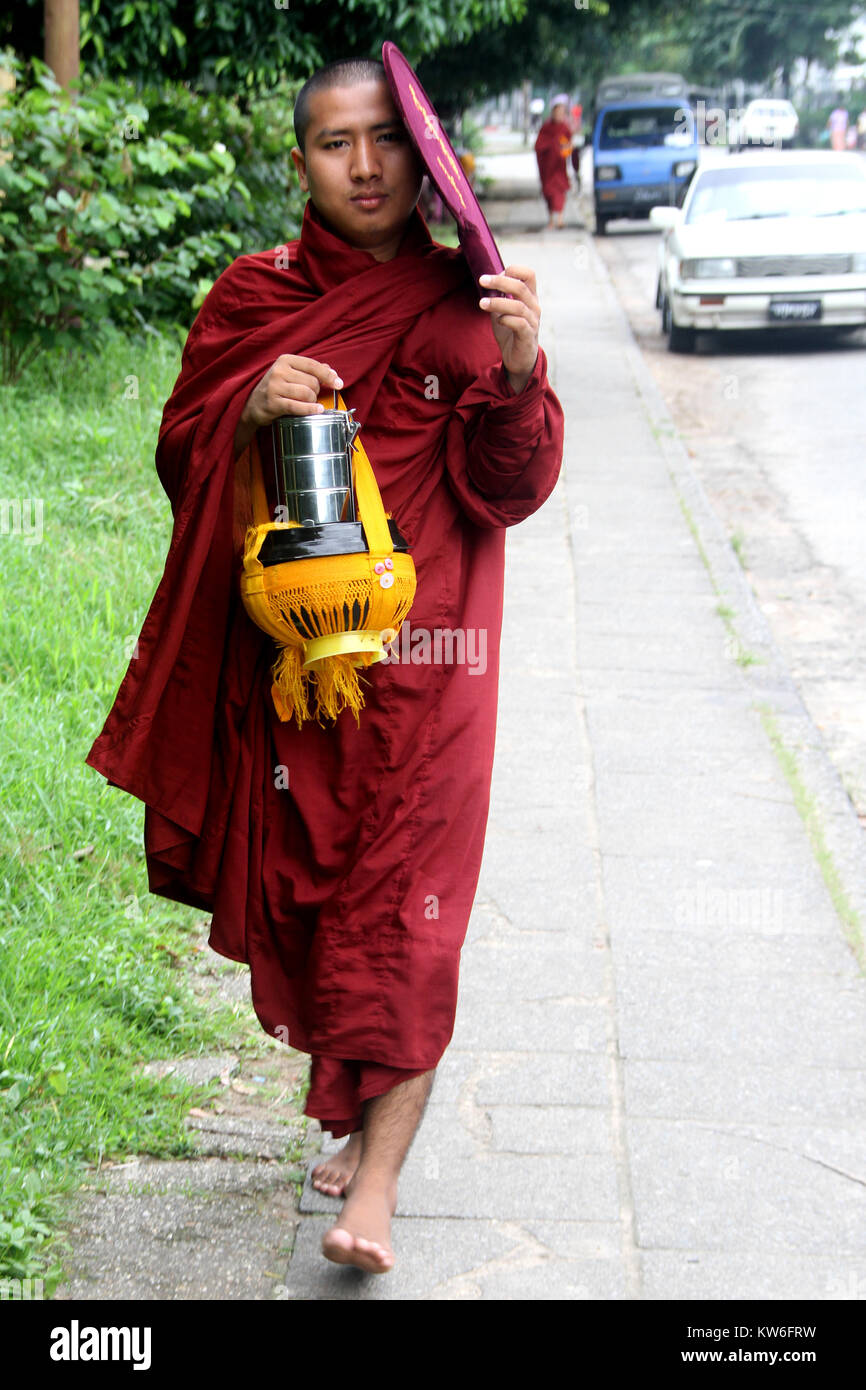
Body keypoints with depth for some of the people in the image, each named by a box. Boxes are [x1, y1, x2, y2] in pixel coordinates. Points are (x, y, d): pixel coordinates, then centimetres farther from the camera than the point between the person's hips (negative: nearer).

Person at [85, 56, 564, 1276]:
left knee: (402, 911, -5)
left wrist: (519, 375, -25)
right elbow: (182, 462, 7)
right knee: (307, 890, 11)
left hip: (423, 661, -2)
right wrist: (250, 411, -13)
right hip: (287, 658, 3)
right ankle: (361, 1111, 32)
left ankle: (378, 1182, 1)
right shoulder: (252, 299, 5)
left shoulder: (466, 305, 0)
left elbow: (510, 491, -7)